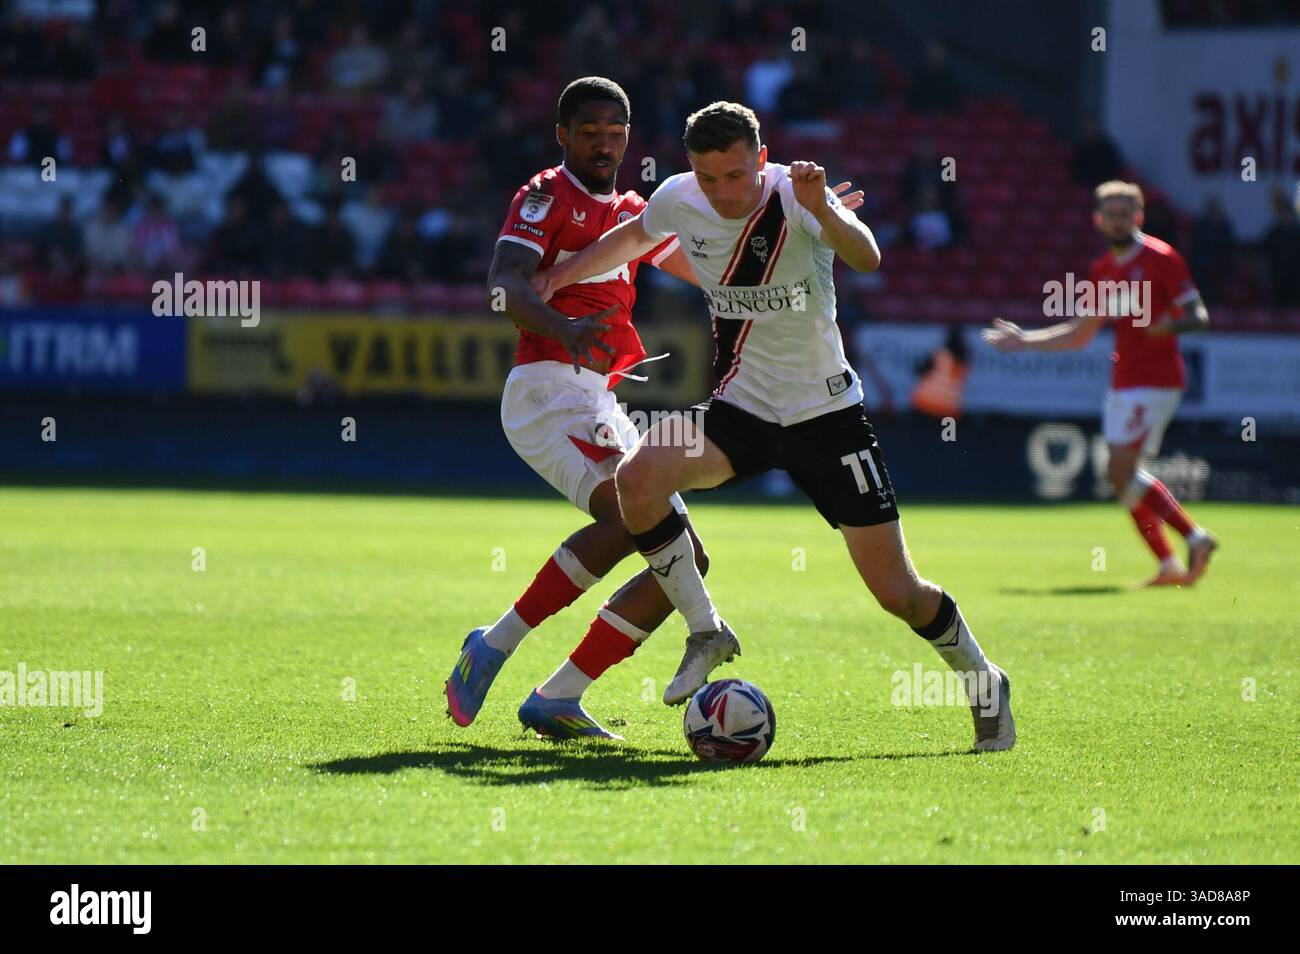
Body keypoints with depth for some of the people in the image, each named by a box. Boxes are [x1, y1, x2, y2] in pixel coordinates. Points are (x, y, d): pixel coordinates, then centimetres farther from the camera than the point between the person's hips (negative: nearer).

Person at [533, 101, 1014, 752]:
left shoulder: (795, 196, -20)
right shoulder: (678, 201, -6)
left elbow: (867, 259, -38)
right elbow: (637, 234, 19)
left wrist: (823, 211, -57)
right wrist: (565, 272, 9)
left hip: (826, 412, -3)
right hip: (740, 406, 4)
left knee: (898, 594, -4)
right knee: (637, 479, -26)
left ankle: (984, 681, 26)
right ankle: (706, 633, -8)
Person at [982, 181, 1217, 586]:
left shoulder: (1161, 258, -6)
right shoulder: (1102, 271, 15)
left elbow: (1199, 316, -9)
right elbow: (1078, 335, 23)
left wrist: (1171, 325, -30)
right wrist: (1023, 340, 17)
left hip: (1155, 381, -8)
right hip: (1123, 381, 8)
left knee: (1121, 472, -16)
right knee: (1125, 476, 5)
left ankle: (1194, 536, -11)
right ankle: (1169, 565, 9)